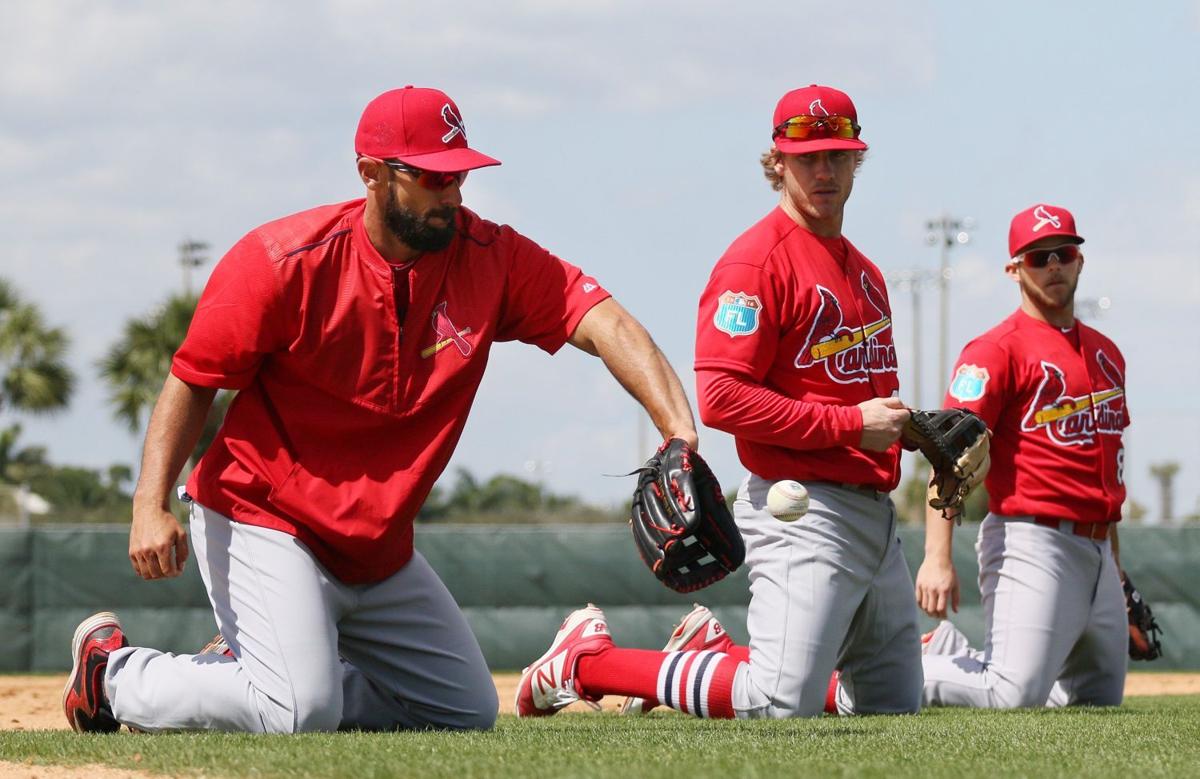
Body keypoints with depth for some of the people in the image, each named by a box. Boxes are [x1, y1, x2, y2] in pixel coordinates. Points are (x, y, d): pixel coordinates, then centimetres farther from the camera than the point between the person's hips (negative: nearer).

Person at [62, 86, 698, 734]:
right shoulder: (281, 261, -18)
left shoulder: (491, 259, -9)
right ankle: (117, 673, 2)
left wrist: (677, 429, -38)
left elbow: (603, 323, -21)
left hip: (379, 548, 6)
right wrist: (150, 505, -24)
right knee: (303, 712, -24)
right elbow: (192, 382, -11)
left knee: (468, 711, 13)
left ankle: (245, 677, 21)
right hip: (260, 520, -6)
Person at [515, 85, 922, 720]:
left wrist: (902, 425, 7)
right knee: (781, 706, -19)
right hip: (802, 507, -9)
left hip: (875, 511, 9)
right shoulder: (757, 261, -11)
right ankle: (589, 660, -1)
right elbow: (721, 398, -20)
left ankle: (714, 651, 26)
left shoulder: (864, 274, 19)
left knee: (895, 704, 14)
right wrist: (849, 423, -19)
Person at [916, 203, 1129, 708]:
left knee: (1101, 700, 12)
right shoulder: (999, 349, -6)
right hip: (1032, 539, -8)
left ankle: (955, 655, 23)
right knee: (1016, 695, -20)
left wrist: (1115, 566, 27)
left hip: (1096, 549, 8)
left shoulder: (1106, 354, 18)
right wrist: (937, 557, -26)